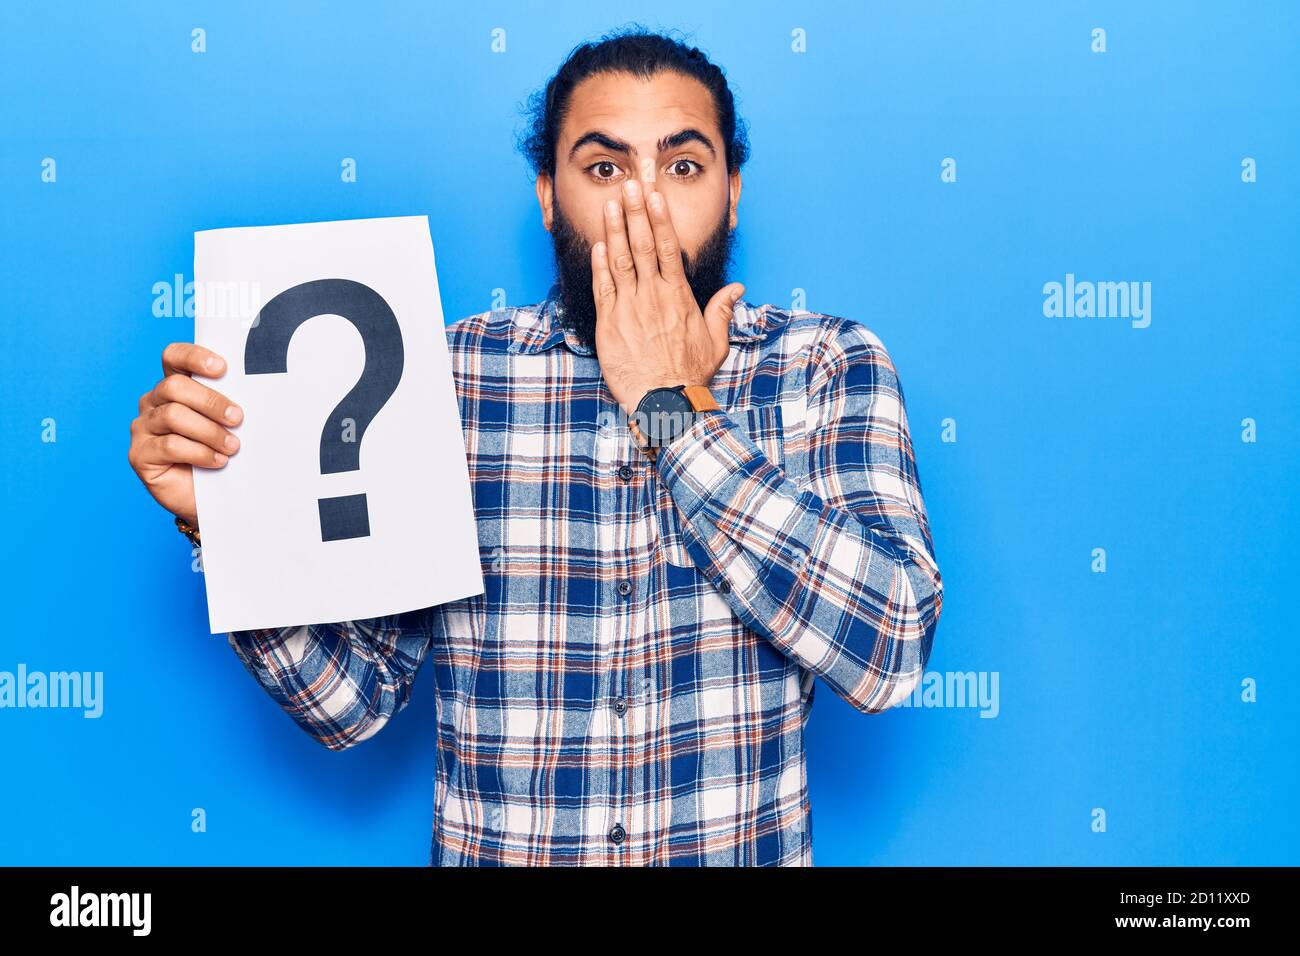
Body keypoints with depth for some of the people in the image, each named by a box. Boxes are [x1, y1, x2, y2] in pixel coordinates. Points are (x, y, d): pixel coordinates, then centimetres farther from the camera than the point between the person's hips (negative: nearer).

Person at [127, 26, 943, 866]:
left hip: (749, 853, -1)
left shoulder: (829, 365, -2)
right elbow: (356, 698, 0)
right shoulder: (449, 371, -1)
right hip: (490, 855, 1)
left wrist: (674, 404, -12)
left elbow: (889, 652, -15)